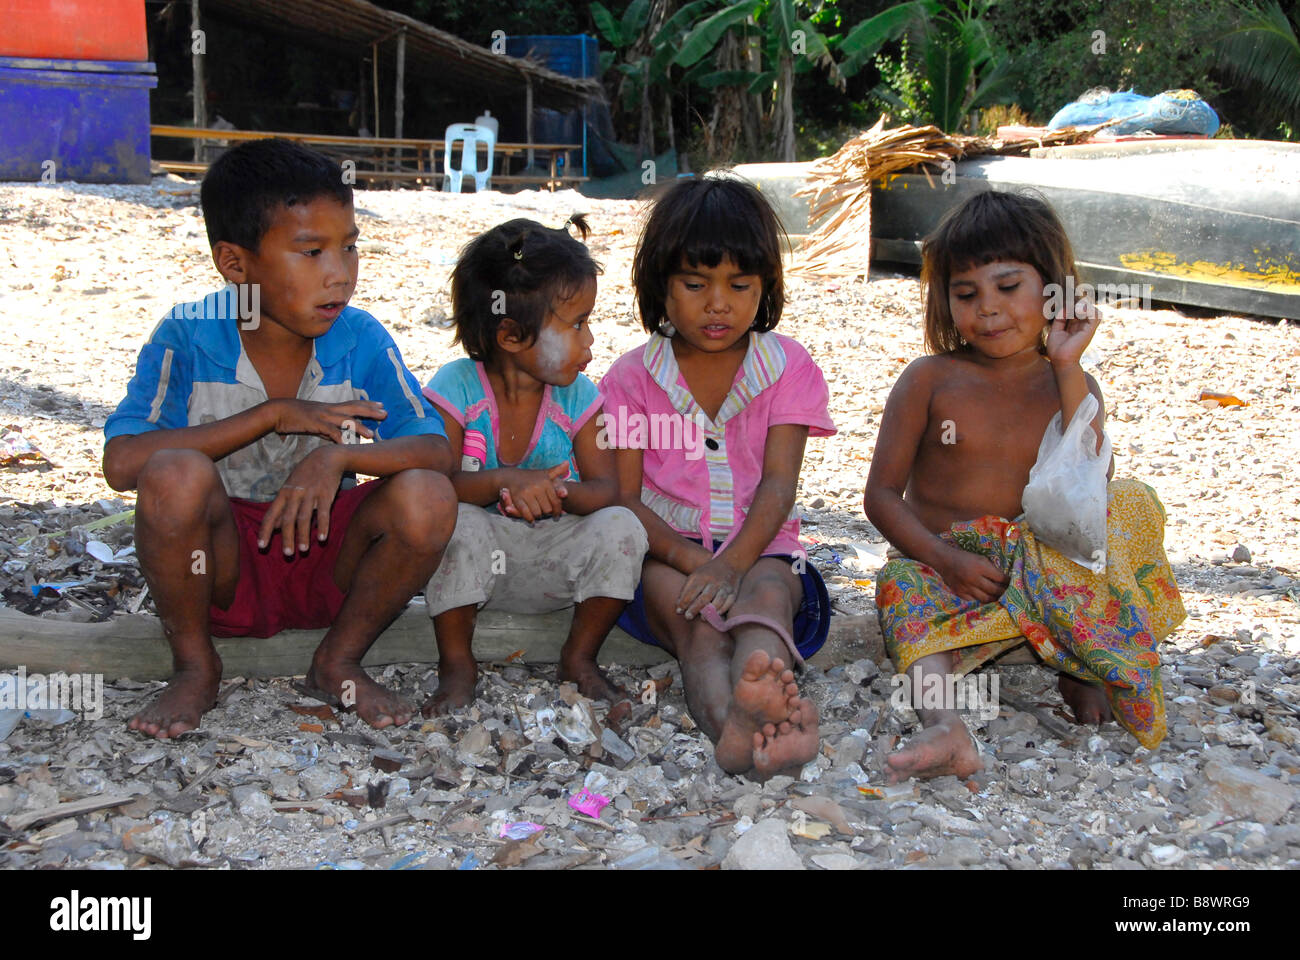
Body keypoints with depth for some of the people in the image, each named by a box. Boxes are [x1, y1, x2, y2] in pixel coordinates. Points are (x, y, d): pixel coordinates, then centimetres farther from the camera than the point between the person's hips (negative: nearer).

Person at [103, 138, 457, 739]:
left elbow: (435, 451, -15)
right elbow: (121, 463, -23)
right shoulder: (188, 338, -12)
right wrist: (274, 415, -26)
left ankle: (339, 662, 1)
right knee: (175, 475, -33)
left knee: (426, 498, -26)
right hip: (219, 564, -2)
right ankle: (194, 666, -6)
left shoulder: (361, 340, -7)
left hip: (323, 560, 2)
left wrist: (338, 456, -35)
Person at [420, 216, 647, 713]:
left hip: (553, 561, 2)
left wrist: (559, 492, -34)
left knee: (620, 528, -24)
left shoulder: (578, 397, -5)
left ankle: (580, 658, 0)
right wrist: (502, 482, -38)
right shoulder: (456, 388, -13)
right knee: (455, 525, -34)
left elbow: (605, 489, -11)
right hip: (479, 560, -2)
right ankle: (456, 664, -12)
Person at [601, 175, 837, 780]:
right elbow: (624, 498, -3)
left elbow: (777, 485, -7)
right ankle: (726, 724, -67)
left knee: (769, 589, -35)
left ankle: (756, 700, -70)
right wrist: (691, 559, -23)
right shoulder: (632, 377, 5)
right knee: (691, 606, -35)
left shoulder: (787, 367, 5)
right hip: (665, 553, 0)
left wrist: (732, 562, -27)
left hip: (759, 551, 0)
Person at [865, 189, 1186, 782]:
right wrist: (948, 559, -19)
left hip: (1045, 568, 2)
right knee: (908, 595, -37)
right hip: (941, 567, -1)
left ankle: (1086, 664, -20)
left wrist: (1068, 368, -16)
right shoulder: (930, 380, 1)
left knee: (1132, 504, -22)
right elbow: (881, 494, -2)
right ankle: (944, 728, -61)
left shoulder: (1070, 385, 5)